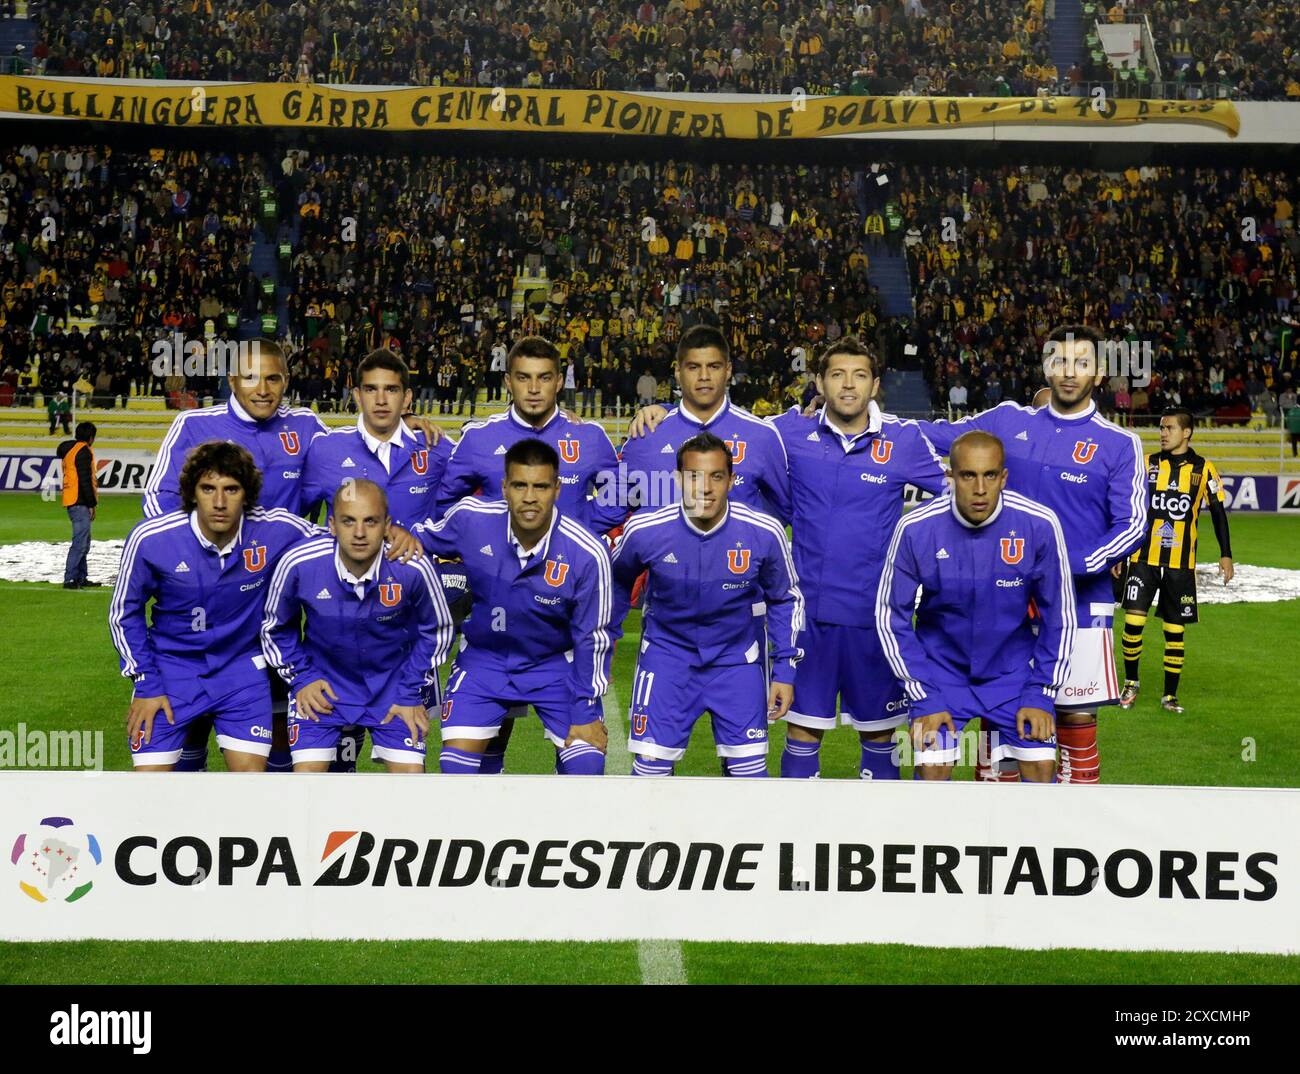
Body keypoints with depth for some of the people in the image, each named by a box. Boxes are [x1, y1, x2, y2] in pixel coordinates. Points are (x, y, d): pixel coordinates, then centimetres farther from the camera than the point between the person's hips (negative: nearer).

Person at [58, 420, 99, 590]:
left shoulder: (68, 450, 18)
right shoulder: (83, 452, -11)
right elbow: (85, 480, -17)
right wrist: (92, 504, -14)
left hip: (71, 501, 10)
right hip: (80, 503, -10)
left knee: (83, 542, 15)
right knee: (80, 542, -11)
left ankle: (81, 578, 19)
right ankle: (70, 579, -14)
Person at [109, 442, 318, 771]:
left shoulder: (277, 530, -18)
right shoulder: (151, 539, -18)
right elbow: (124, 613, -3)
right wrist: (146, 685, -4)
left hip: (241, 667, 1)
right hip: (171, 667, -1)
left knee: (251, 772, -8)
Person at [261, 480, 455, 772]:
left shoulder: (414, 568, -24)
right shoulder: (298, 564, -22)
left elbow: (436, 631, -4)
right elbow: (275, 627, 0)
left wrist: (412, 692, -5)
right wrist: (301, 677, -6)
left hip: (394, 680, 0)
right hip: (324, 682, 0)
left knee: (411, 773, -7)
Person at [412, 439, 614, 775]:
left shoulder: (587, 554, -24)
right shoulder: (471, 517, -20)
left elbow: (593, 637, -12)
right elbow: (423, 540, 5)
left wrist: (585, 712, -7)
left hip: (556, 665, -1)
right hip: (483, 658, 1)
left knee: (586, 769, -10)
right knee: (456, 766, -8)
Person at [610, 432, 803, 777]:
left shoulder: (764, 533, -18)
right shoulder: (645, 531, -18)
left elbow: (785, 599, 0)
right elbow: (617, 581, 5)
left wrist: (785, 669, -2)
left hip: (738, 657, 0)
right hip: (666, 654, 0)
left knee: (749, 769, 0)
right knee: (650, 765, -4)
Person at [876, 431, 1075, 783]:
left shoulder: (1039, 525, -18)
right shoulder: (915, 529, -19)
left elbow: (1058, 616, -5)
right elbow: (892, 616, -8)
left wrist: (1040, 695, -7)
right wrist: (924, 698, -10)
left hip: (1013, 669, 1)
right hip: (941, 669, -1)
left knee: (1041, 766, -7)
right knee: (932, 769, -11)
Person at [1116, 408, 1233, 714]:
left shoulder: (1203, 468, 1)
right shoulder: (1147, 464, 4)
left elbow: (1218, 512, 5)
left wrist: (1225, 554, -1)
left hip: (1181, 563, 0)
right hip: (1143, 559, 1)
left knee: (1175, 630, 4)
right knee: (1133, 621, -7)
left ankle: (1170, 695, 16)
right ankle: (1131, 683, 14)